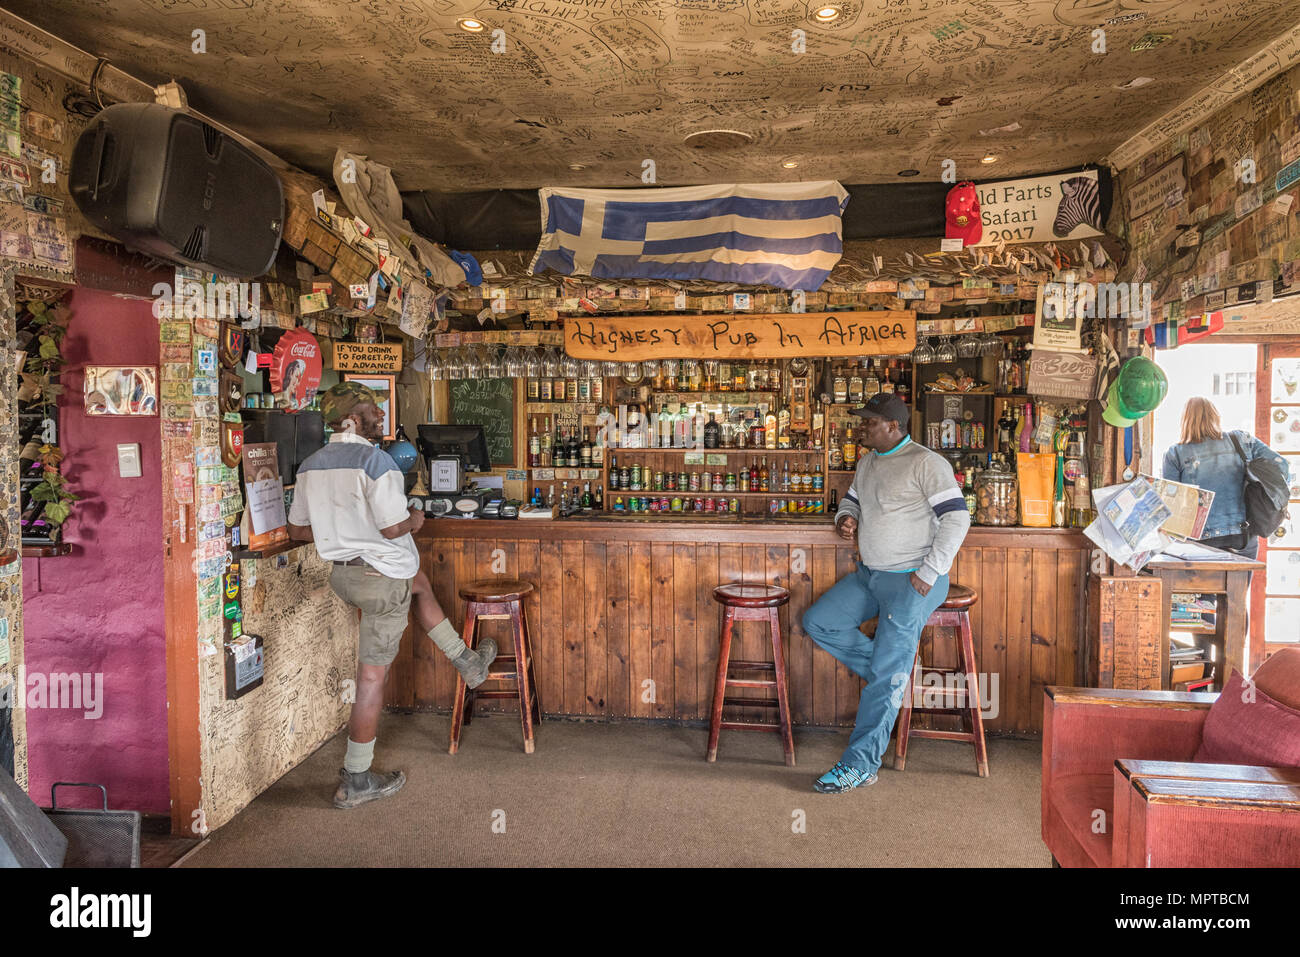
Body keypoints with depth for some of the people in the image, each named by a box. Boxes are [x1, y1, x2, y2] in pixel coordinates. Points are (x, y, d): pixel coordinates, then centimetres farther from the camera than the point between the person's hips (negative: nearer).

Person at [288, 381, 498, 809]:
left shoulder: (310, 465, 6)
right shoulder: (374, 461, -19)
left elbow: (297, 529, 13)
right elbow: (394, 528, -23)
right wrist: (415, 519, -1)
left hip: (341, 572, 9)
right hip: (380, 576, -8)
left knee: (417, 582, 32)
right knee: (372, 676, 1)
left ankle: (466, 663, 38)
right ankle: (356, 781, 10)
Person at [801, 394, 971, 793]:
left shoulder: (926, 463, -11)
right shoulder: (868, 462, 13)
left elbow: (957, 517, -15)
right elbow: (851, 499, 29)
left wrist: (928, 574, -19)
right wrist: (845, 518, 3)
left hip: (913, 580, -8)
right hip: (869, 575, 9)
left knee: (886, 673, -11)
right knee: (817, 622, -3)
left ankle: (861, 764, -8)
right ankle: (895, 673, 5)